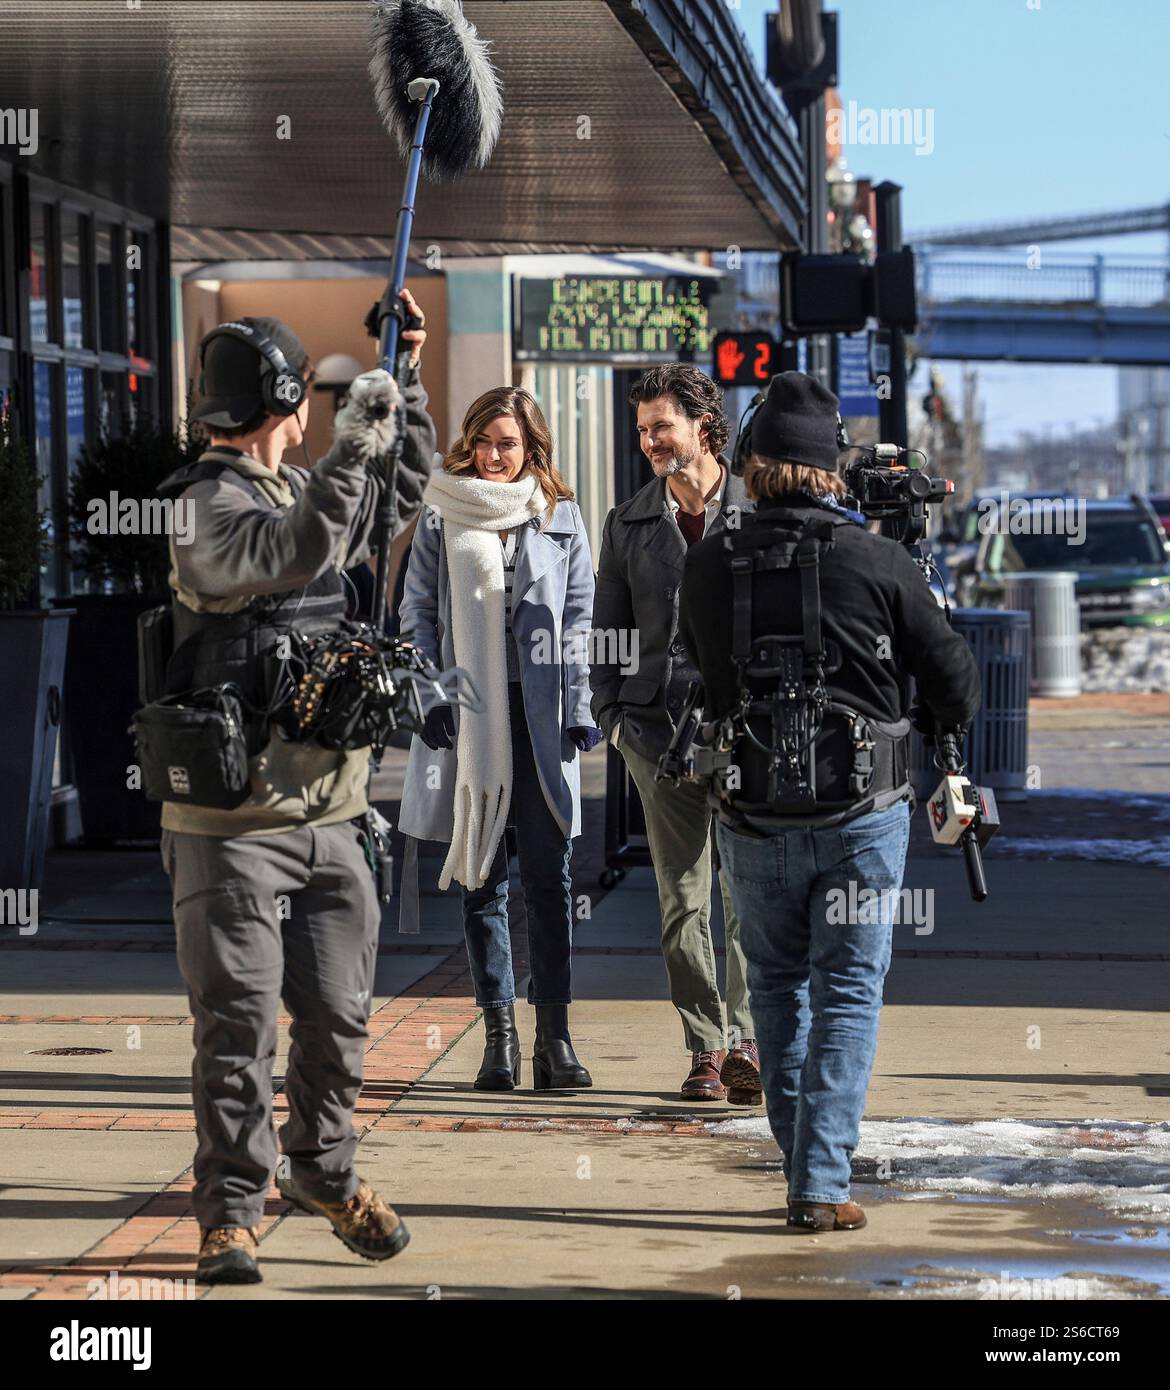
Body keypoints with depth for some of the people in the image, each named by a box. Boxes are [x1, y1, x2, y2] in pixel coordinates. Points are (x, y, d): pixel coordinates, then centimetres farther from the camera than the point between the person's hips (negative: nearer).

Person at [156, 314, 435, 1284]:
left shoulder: (302, 491, 14)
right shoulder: (209, 503, -11)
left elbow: (376, 529, 34)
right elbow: (281, 555, -31)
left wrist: (407, 437, 22)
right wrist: (348, 456, -32)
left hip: (329, 811, 7)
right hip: (229, 822, -7)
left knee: (337, 1017, 12)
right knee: (238, 1024, -3)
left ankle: (325, 1171, 29)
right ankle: (232, 1209, 6)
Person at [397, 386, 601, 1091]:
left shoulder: (561, 515, 8)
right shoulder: (442, 515, 8)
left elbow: (579, 615, 9)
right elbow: (418, 611, 8)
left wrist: (579, 707, 1)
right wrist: (429, 696, -3)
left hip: (541, 714, 0)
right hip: (467, 715, 0)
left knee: (550, 874, -4)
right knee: (482, 878, 2)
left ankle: (555, 1034, -1)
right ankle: (500, 1033, 6)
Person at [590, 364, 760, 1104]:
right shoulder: (629, 523, 12)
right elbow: (608, 628, 15)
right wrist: (611, 713, 4)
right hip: (660, 727, 2)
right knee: (683, 900, 3)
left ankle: (748, 1043, -2)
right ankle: (705, 1050, 9)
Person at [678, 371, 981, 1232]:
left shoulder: (710, 569, -3)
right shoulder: (880, 563, -9)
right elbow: (957, 688, -2)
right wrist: (949, 718, 19)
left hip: (754, 821, 2)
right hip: (863, 813, -2)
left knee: (778, 990, 17)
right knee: (848, 996, 4)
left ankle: (804, 1173, 19)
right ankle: (824, 1185, -3)